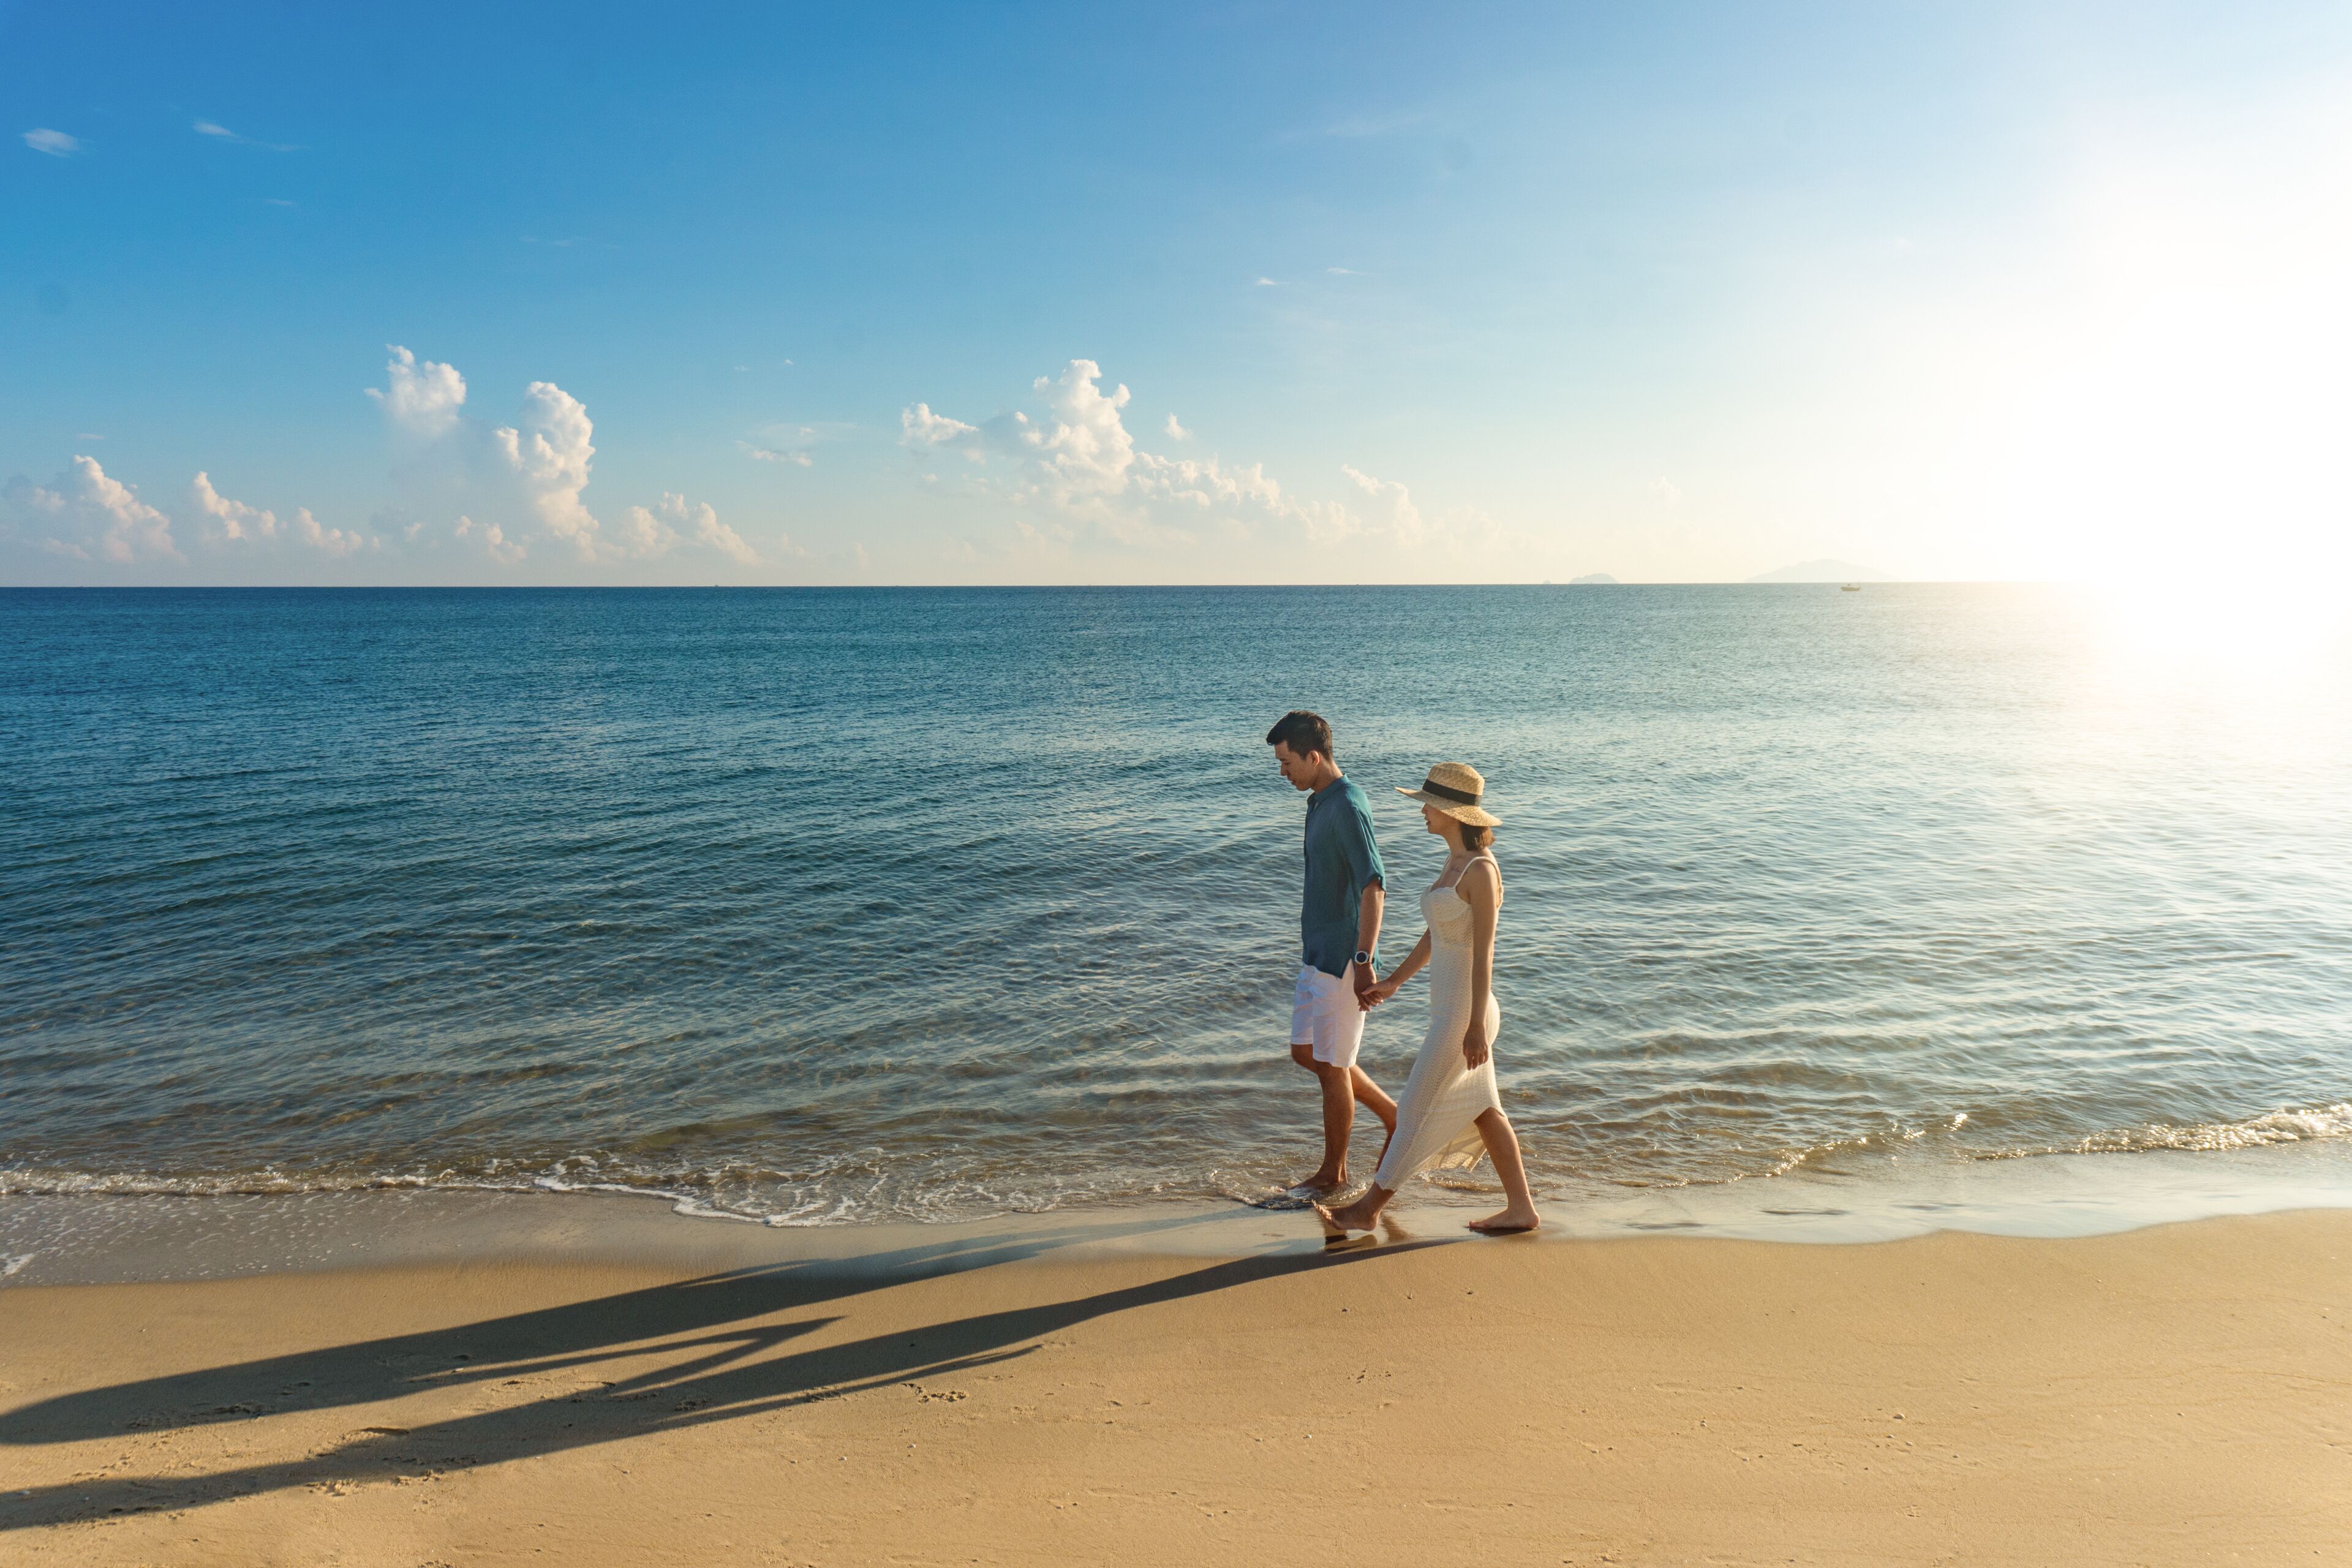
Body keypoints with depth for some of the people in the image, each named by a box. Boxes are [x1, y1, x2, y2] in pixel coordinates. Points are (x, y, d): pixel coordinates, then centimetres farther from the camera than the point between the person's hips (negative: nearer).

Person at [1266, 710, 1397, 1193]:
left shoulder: (1347, 807, -19)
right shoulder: (1320, 802, 11)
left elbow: (1373, 886, -27)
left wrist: (1363, 961, -30)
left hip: (1341, 959, -10)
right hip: (1317, 954, 10)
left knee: (1331, 1066, 2)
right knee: (1306, 1053, 17)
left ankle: (1333, 1173, 17)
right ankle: (1396, 1116, 28)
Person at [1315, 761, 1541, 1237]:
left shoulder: (1480, 870, -19)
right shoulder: (1455, 862, 10)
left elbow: (1483, 954, -20)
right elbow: (1435, 934, 19)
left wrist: (1477, 1026, -20)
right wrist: (1394, 981, 24)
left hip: (1463, 1013, -9)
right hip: (1447, 1007, 10)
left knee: (1416, 1111, 2)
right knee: (1483, 1111, 15)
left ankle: (1368, 1209, 13)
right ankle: (1520, 1208, 24)